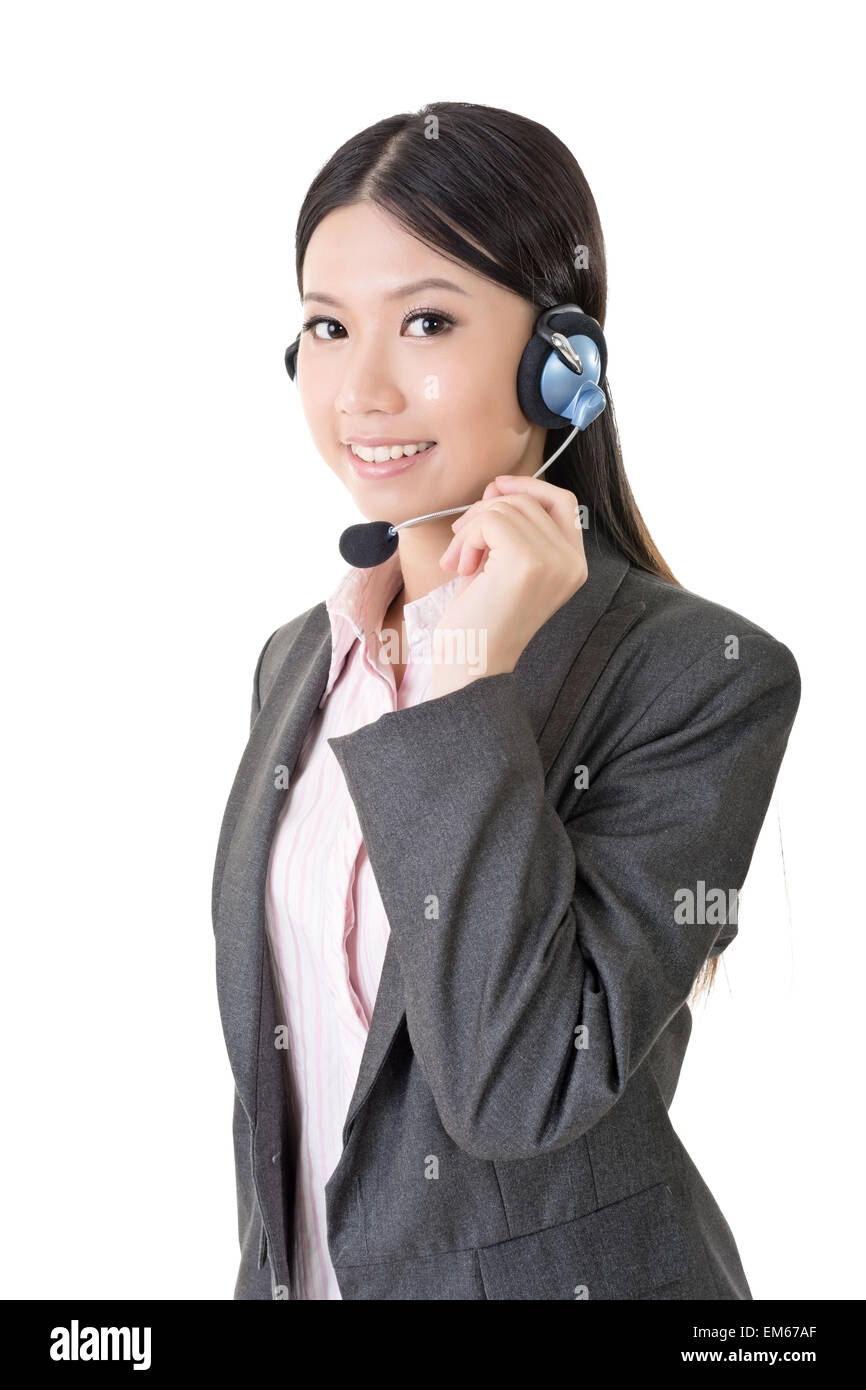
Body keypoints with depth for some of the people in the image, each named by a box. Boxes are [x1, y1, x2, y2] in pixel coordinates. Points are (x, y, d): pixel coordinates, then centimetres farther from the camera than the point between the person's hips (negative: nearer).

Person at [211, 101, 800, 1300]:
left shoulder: (705, 674, -19)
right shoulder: (297, 661, 1)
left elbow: (523, 1088, -26)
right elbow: (275, 1056, 8)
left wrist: (472, 689, -28)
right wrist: (264, 1269, 12)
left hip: (558, 1267, -5)